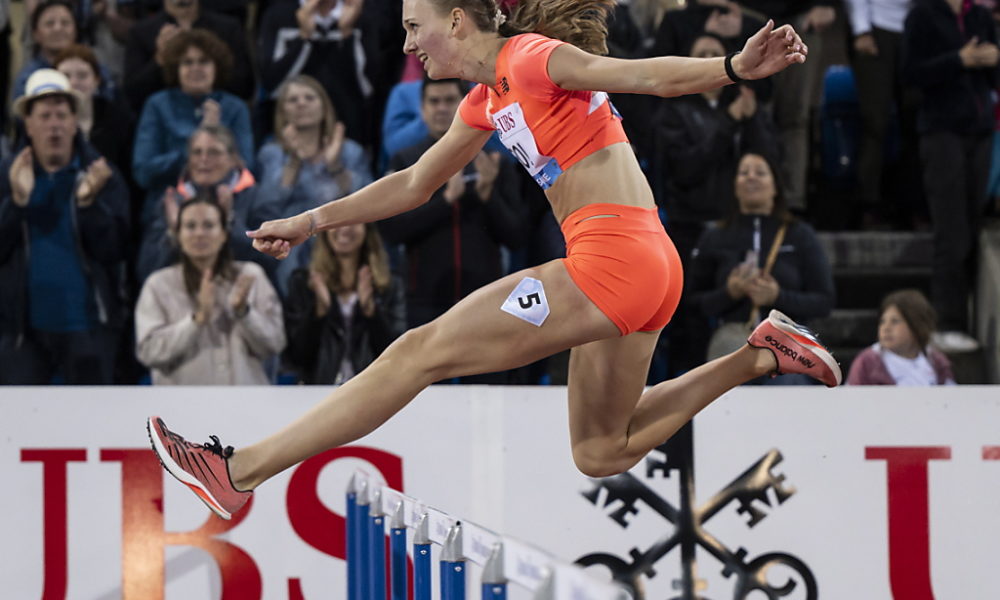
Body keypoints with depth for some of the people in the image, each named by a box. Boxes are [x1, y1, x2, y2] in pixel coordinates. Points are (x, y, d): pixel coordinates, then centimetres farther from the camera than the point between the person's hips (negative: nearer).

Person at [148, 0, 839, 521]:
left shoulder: (530, 57, -6)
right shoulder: (487, 101, 21)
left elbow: (645, 75, -18)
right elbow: (415, 184, 32)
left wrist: (736, 67, -34)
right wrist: (310, 223, 34)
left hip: (613, 258, -10)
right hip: (645, 267, 10)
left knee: (421, 353, -6)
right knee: (602, 453, 20)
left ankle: (240, 471, -3)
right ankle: (760, 356, 17)